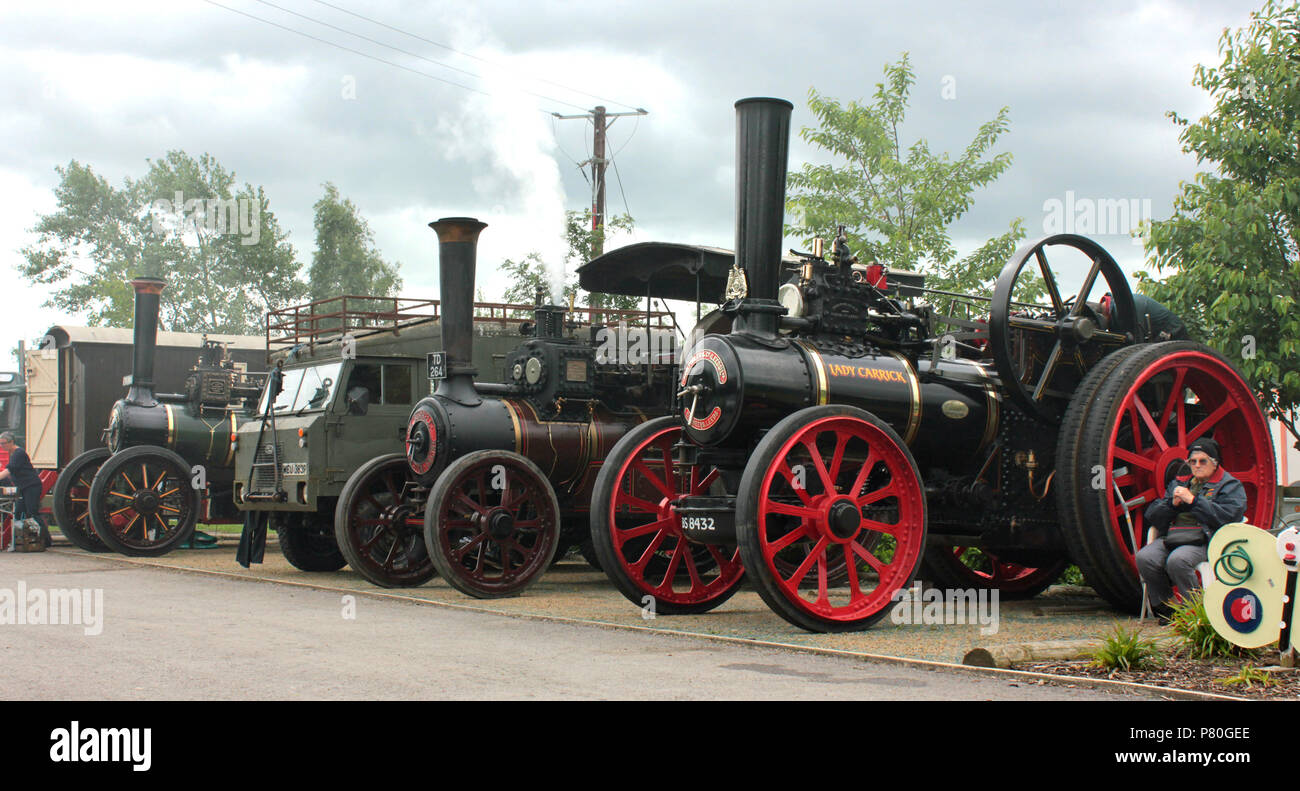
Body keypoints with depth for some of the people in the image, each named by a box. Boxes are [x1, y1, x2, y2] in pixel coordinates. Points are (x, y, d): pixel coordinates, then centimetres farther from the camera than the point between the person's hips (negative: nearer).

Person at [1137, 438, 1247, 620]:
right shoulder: (1179, 483, 27)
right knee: (1145, 557, -25)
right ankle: (1165, 608, -10)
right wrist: (1173, 504, 0)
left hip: (1202, 540, -5)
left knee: (1177, 561, -36)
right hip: (1170, 537, 6)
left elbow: (1228, 515, -10)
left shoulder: (1231, 486, 11)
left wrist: (1193, 500, -9)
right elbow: (1151, 515, 20)